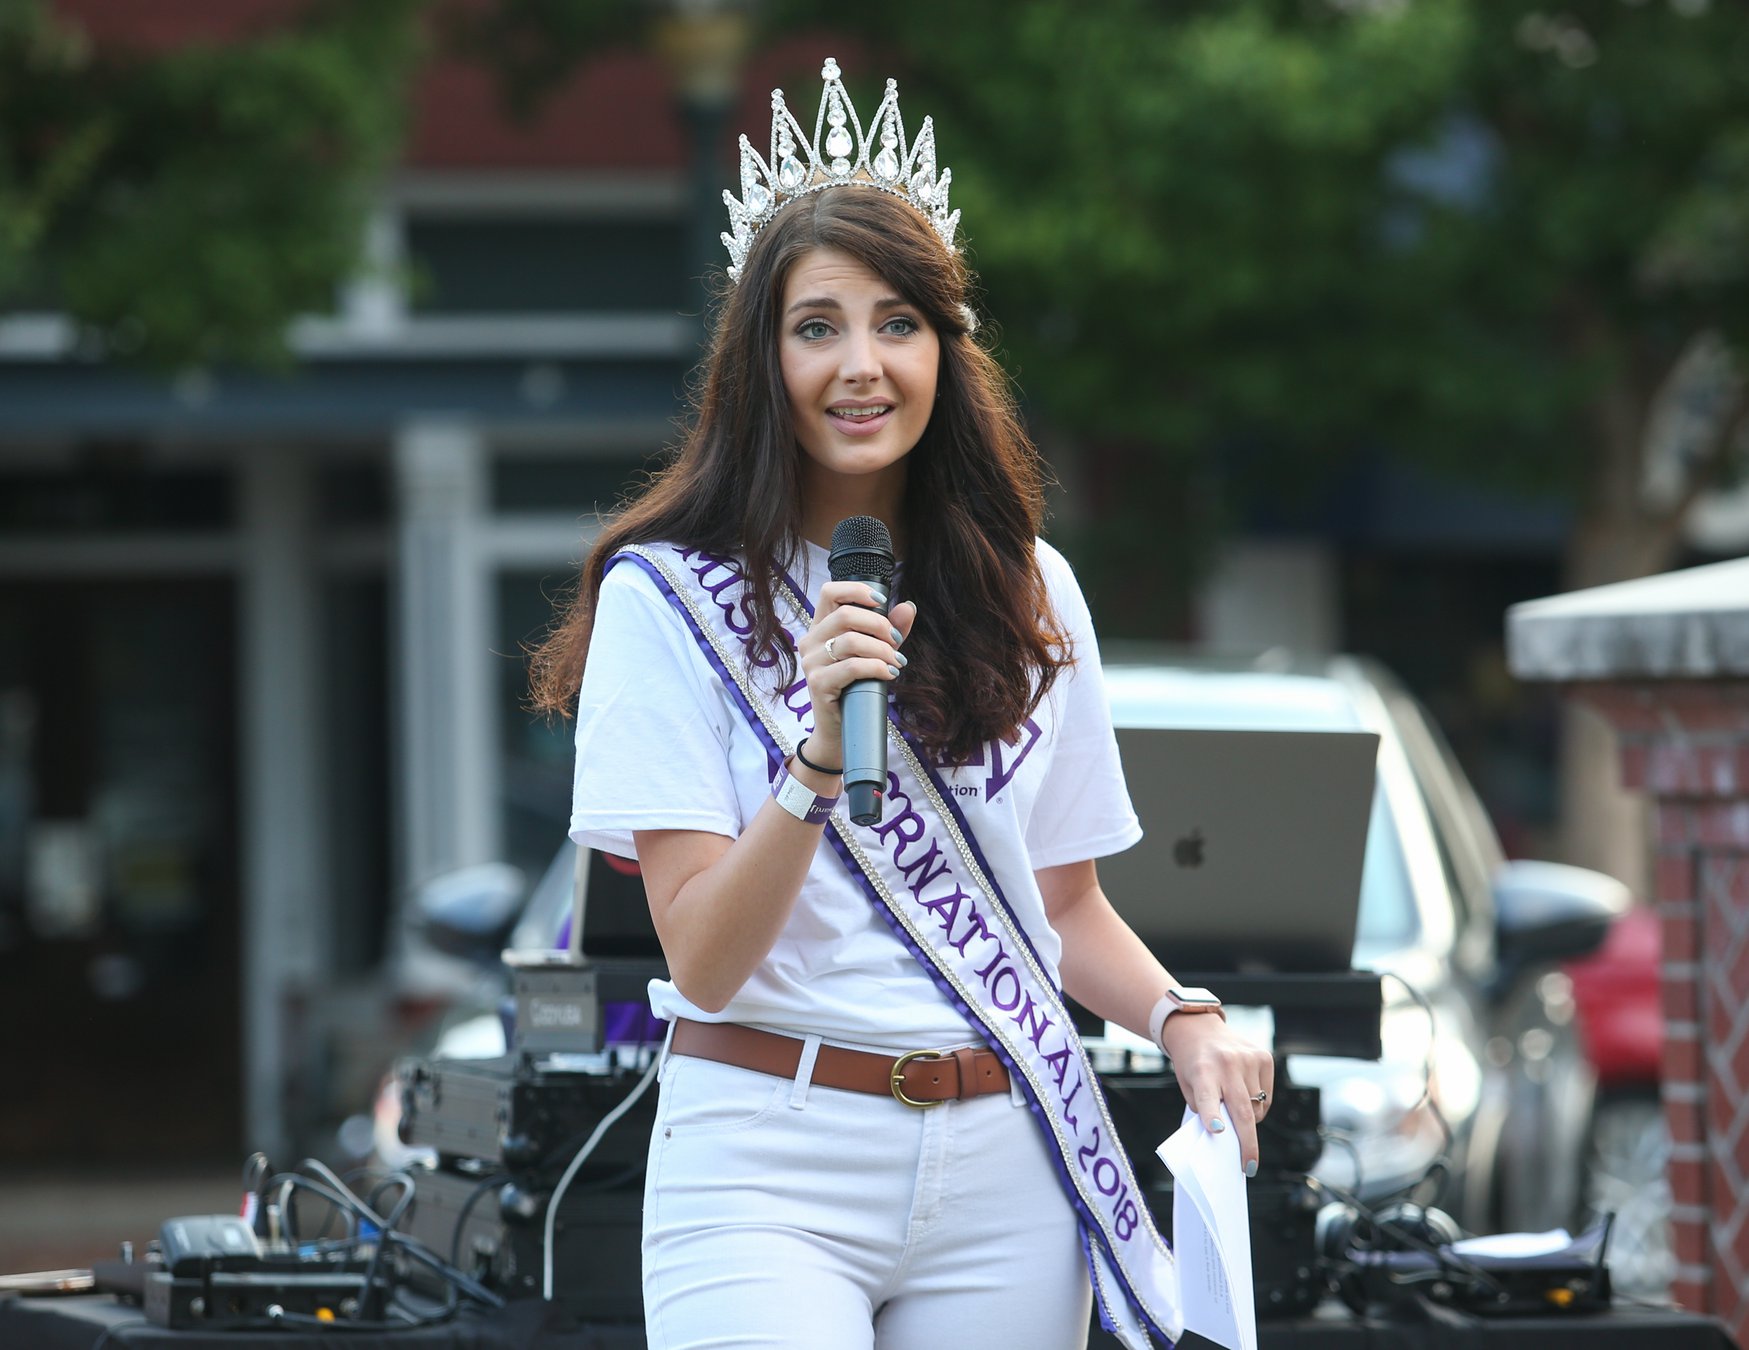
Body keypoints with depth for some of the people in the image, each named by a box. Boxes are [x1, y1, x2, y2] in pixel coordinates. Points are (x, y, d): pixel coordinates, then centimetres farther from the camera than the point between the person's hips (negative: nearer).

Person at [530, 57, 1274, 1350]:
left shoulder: (1033, 594, 10)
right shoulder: (668, 595, -4)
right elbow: (703, 961, -10)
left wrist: (1180, 1017, -1)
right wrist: (822, 751, -24)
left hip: (1005, 1165, 4)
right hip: (770, 1158, -4)